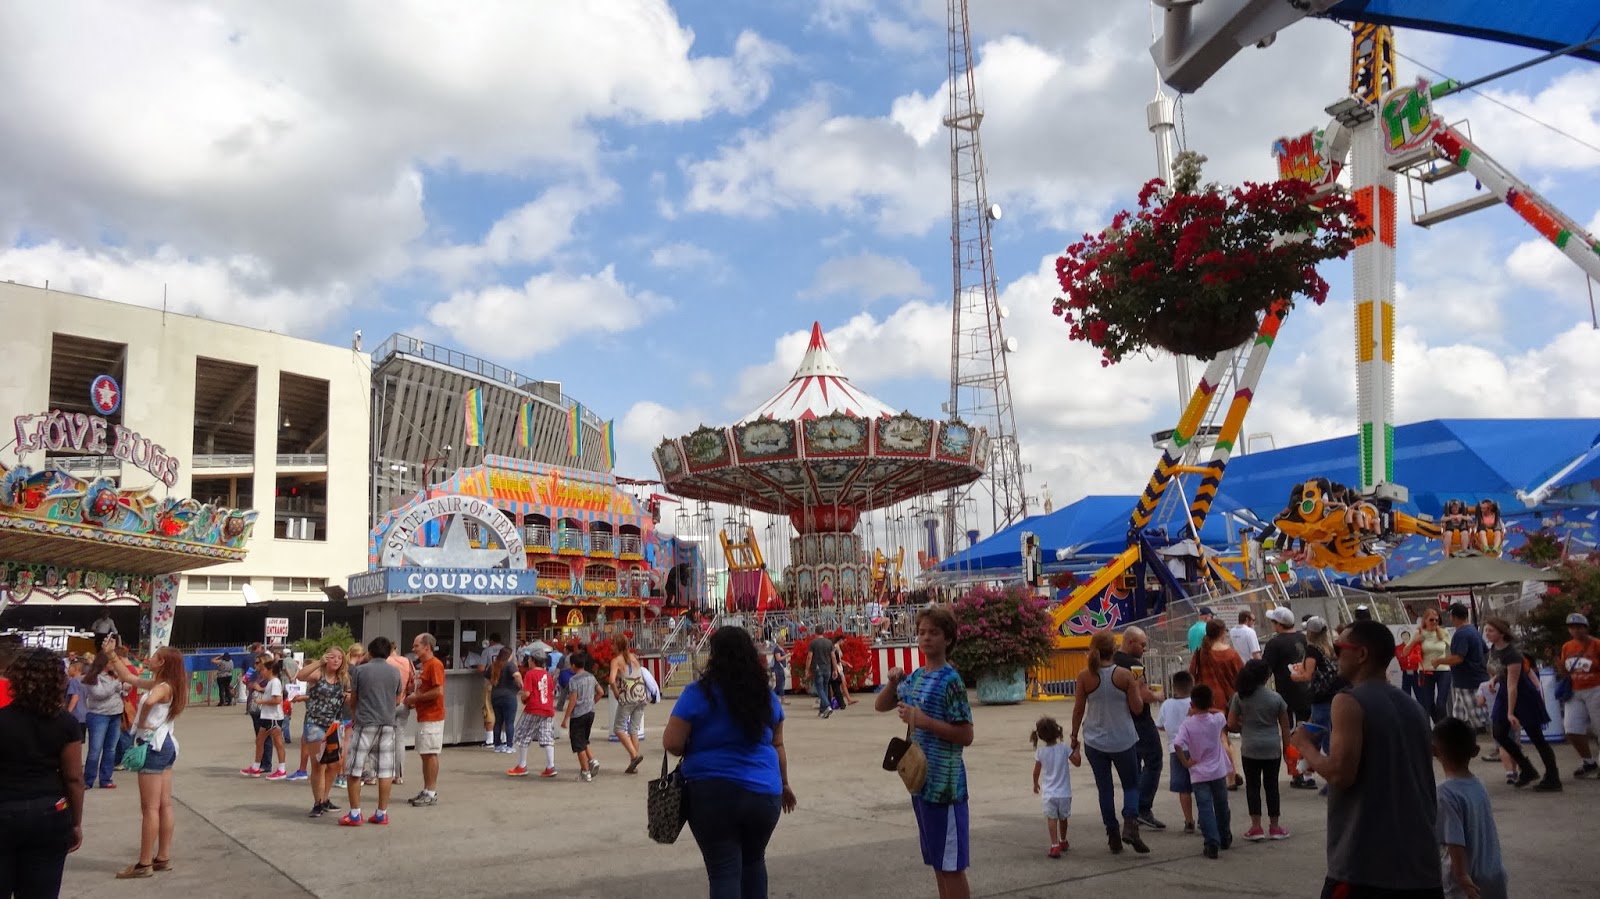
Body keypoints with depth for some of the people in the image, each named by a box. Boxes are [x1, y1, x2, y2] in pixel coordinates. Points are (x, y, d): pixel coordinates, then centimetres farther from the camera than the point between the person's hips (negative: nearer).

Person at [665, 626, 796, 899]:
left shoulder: (699, 693, -9)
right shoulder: (766, 696, 5)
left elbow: (672, 743, -10)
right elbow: (777, 746, 13)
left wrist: (695, 751, 10)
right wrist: (783, 784, 25)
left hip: (714, 794, -4)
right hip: (764, 794, 4)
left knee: (724, 871, 1)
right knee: (753, 861, 23)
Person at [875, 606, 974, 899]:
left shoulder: (950, 680, -14)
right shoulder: (915, 677, 9)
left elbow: (966, 736, -17)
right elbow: (880, 706, 18)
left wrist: (923, 721, -22)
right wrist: (893, 683, -1)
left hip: (944, 783, -8)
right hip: (920, 779, 8)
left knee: (951, 865, -1)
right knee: (937, 862, 16)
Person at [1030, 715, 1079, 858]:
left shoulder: (1040, 752, -5)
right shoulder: (1064, 748, -10)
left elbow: (1036, 772, 5)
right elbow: (1077, 763, -4)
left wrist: (1035, 784, 22)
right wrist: (1076, 748, 8)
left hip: (1049, 793, -1)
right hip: (1064, 793, 1)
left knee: (1052, 818, -3)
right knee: (1063, 818, 20)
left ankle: (1055, 845, -19)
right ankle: (1063, 842, 39)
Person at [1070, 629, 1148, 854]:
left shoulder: (1084, 676, -9)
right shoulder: (1124, 675, -13)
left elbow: (1079, 709, -4)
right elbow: (1137, 708, -8)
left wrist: (1074, 736, 8)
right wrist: (1138, 690, 9)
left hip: (1095, 741, 1)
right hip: (1123, 740, -1)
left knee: (1104, 787, 13)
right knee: (1131, 785, 13)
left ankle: (1112, 834, 14)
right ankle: (1130, 824, -9)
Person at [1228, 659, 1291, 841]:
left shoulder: (1239, 697, -6)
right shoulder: (1276, 698, -4)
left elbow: (1231, 725, -5)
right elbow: (1285, 728, 1)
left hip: (1250, 749, -1)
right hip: (1272, 749, 1)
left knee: (1252, 786, 6)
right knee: (1271, 785, 11)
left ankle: (1256, 827, 6)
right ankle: (1274, 826, 18)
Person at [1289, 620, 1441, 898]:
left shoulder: (1349, 703, -11)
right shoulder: (1412, 706, 14)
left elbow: (1340, 773, -20)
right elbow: (1421, 781, 20)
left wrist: (1305, 745, -4)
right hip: (1419, 862, 7)